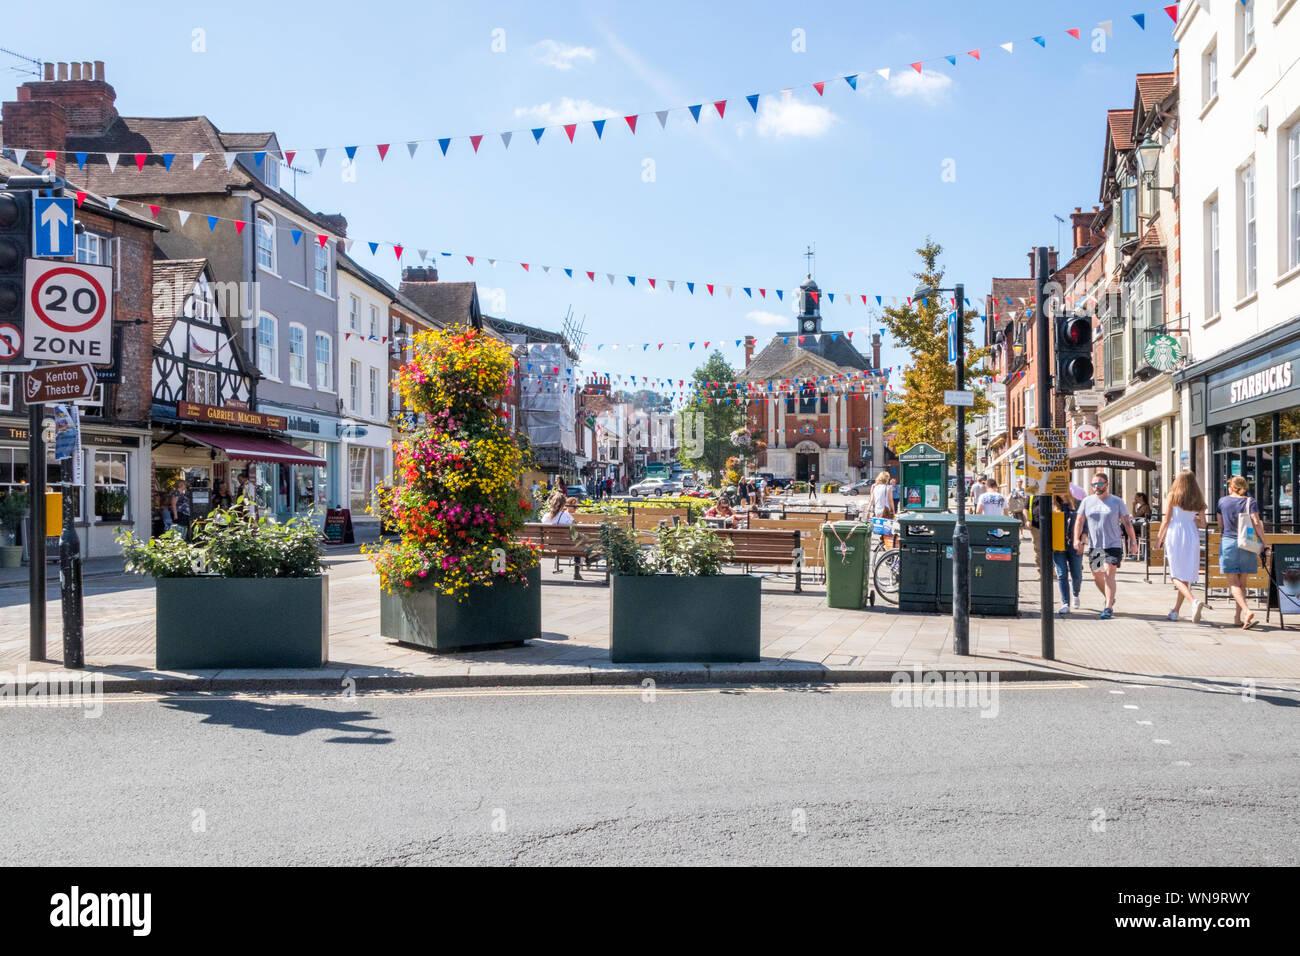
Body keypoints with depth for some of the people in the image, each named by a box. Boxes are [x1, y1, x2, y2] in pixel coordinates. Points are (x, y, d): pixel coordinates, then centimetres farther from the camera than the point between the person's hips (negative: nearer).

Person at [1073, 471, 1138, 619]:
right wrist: (1077, 539, -5)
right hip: (1094, 546, 4)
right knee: (1097, 576, 10)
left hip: (1113, 545, -3)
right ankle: (1110, 598, 35)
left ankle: (1109, 608, -15)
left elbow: (1127, 523, 5)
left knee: (1109, 574, -15)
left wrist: (1133, 541, 3)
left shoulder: (1117, 501, 2)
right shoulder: (1087, 501, 6)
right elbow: (1079, 521, 7)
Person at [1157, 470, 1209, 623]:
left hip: (1174, 536, -3)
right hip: (1192, 536, 4)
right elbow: (1203, 524, 8)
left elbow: (1167, 520, -4)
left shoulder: (1172, 496, -1)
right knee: (1186, 575, 11)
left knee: (1176, 576, -3)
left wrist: (1159, 539, 6)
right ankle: (1175, 611, 15)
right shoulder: (1198, 499, 8)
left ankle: (1194, 601, -27)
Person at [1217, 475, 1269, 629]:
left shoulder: (1223, 501, 4)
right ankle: (1238, 617, 13)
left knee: (1233, 583, -1)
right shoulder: (1251, 502, 0)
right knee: (1242, 583, 12)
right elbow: (1256, 523, -11)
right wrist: (1265, 543, -9)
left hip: (1228, 542, -1)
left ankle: (1247, 611, -23)